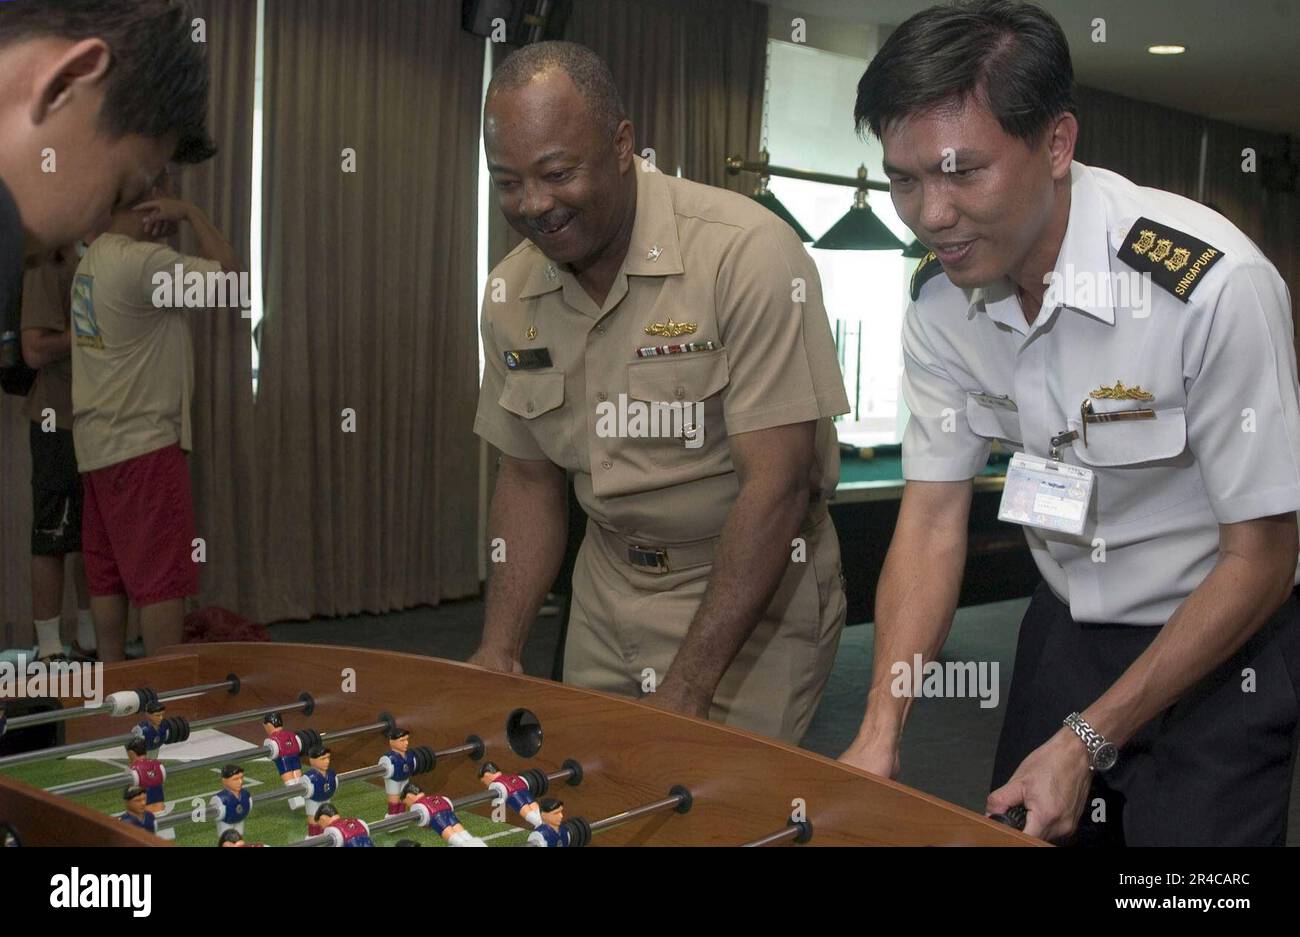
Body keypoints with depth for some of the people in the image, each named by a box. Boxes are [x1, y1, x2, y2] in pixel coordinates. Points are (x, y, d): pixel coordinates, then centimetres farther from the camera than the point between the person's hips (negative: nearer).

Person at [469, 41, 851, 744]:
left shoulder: (748, 254, -22)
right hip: (608, 582, 6)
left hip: (756, 585, -5)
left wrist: (685, 691, -25)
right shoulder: (509, 294, -1)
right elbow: (528, 477, 9)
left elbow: (777, 484, -24)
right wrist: (499, 650, -2)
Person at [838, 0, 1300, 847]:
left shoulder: (1213, 285, -28)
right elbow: (932, 518, -6)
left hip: (1219, 649, -4)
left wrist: (1089, 742, -19)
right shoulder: (940, 299, -12)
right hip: (1065, 630, 5)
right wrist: (879, 735, -17)